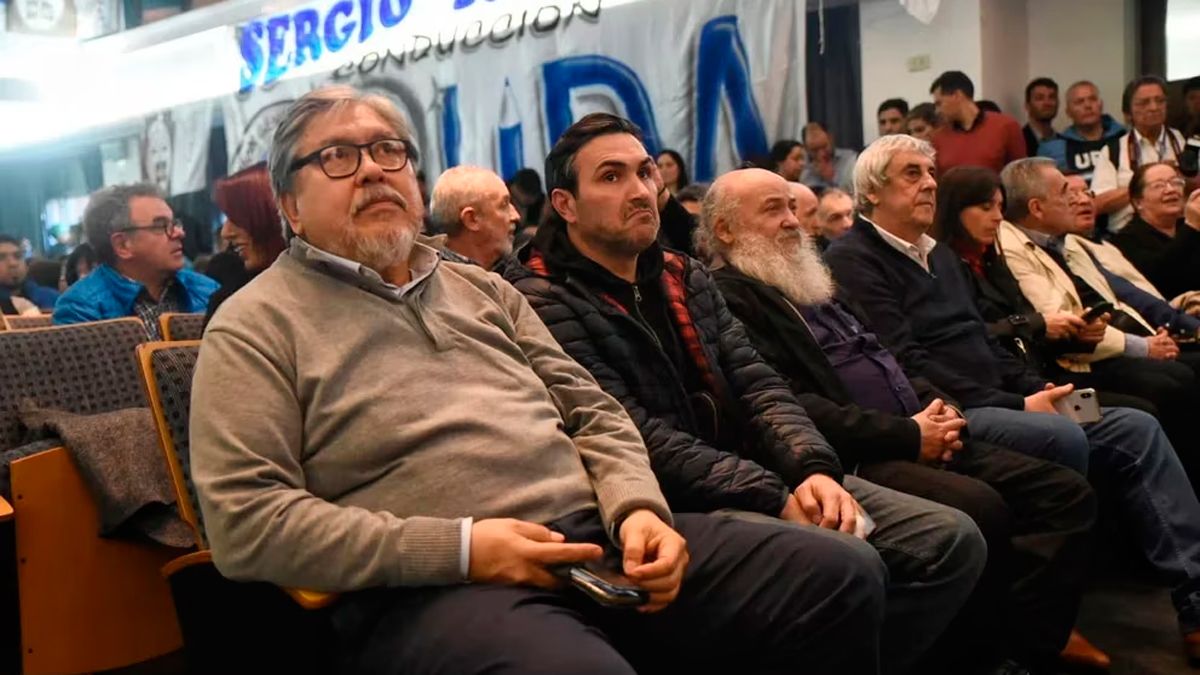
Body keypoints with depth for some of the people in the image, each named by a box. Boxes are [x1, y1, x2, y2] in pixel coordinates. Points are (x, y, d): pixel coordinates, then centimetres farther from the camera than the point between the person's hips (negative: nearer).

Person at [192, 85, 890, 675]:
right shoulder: (258, 324, 3)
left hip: (595, 540, 6)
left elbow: (593, 413, 19)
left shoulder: (483, 288, 21)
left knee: (843, 572, -5)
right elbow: (244, 521, -7)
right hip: (430, 586, -5)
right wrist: (459, 548, -15)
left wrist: (636, 508, -3)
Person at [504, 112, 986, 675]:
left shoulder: (685, 277, 15)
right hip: (669, 505, -7)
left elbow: (756, 384, 8)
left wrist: (812, 469, -11)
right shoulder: (544, 302, -9)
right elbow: (636, 439, -17)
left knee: (950, 539, -2)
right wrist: (774, 496, -19)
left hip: (756, 477, 8)